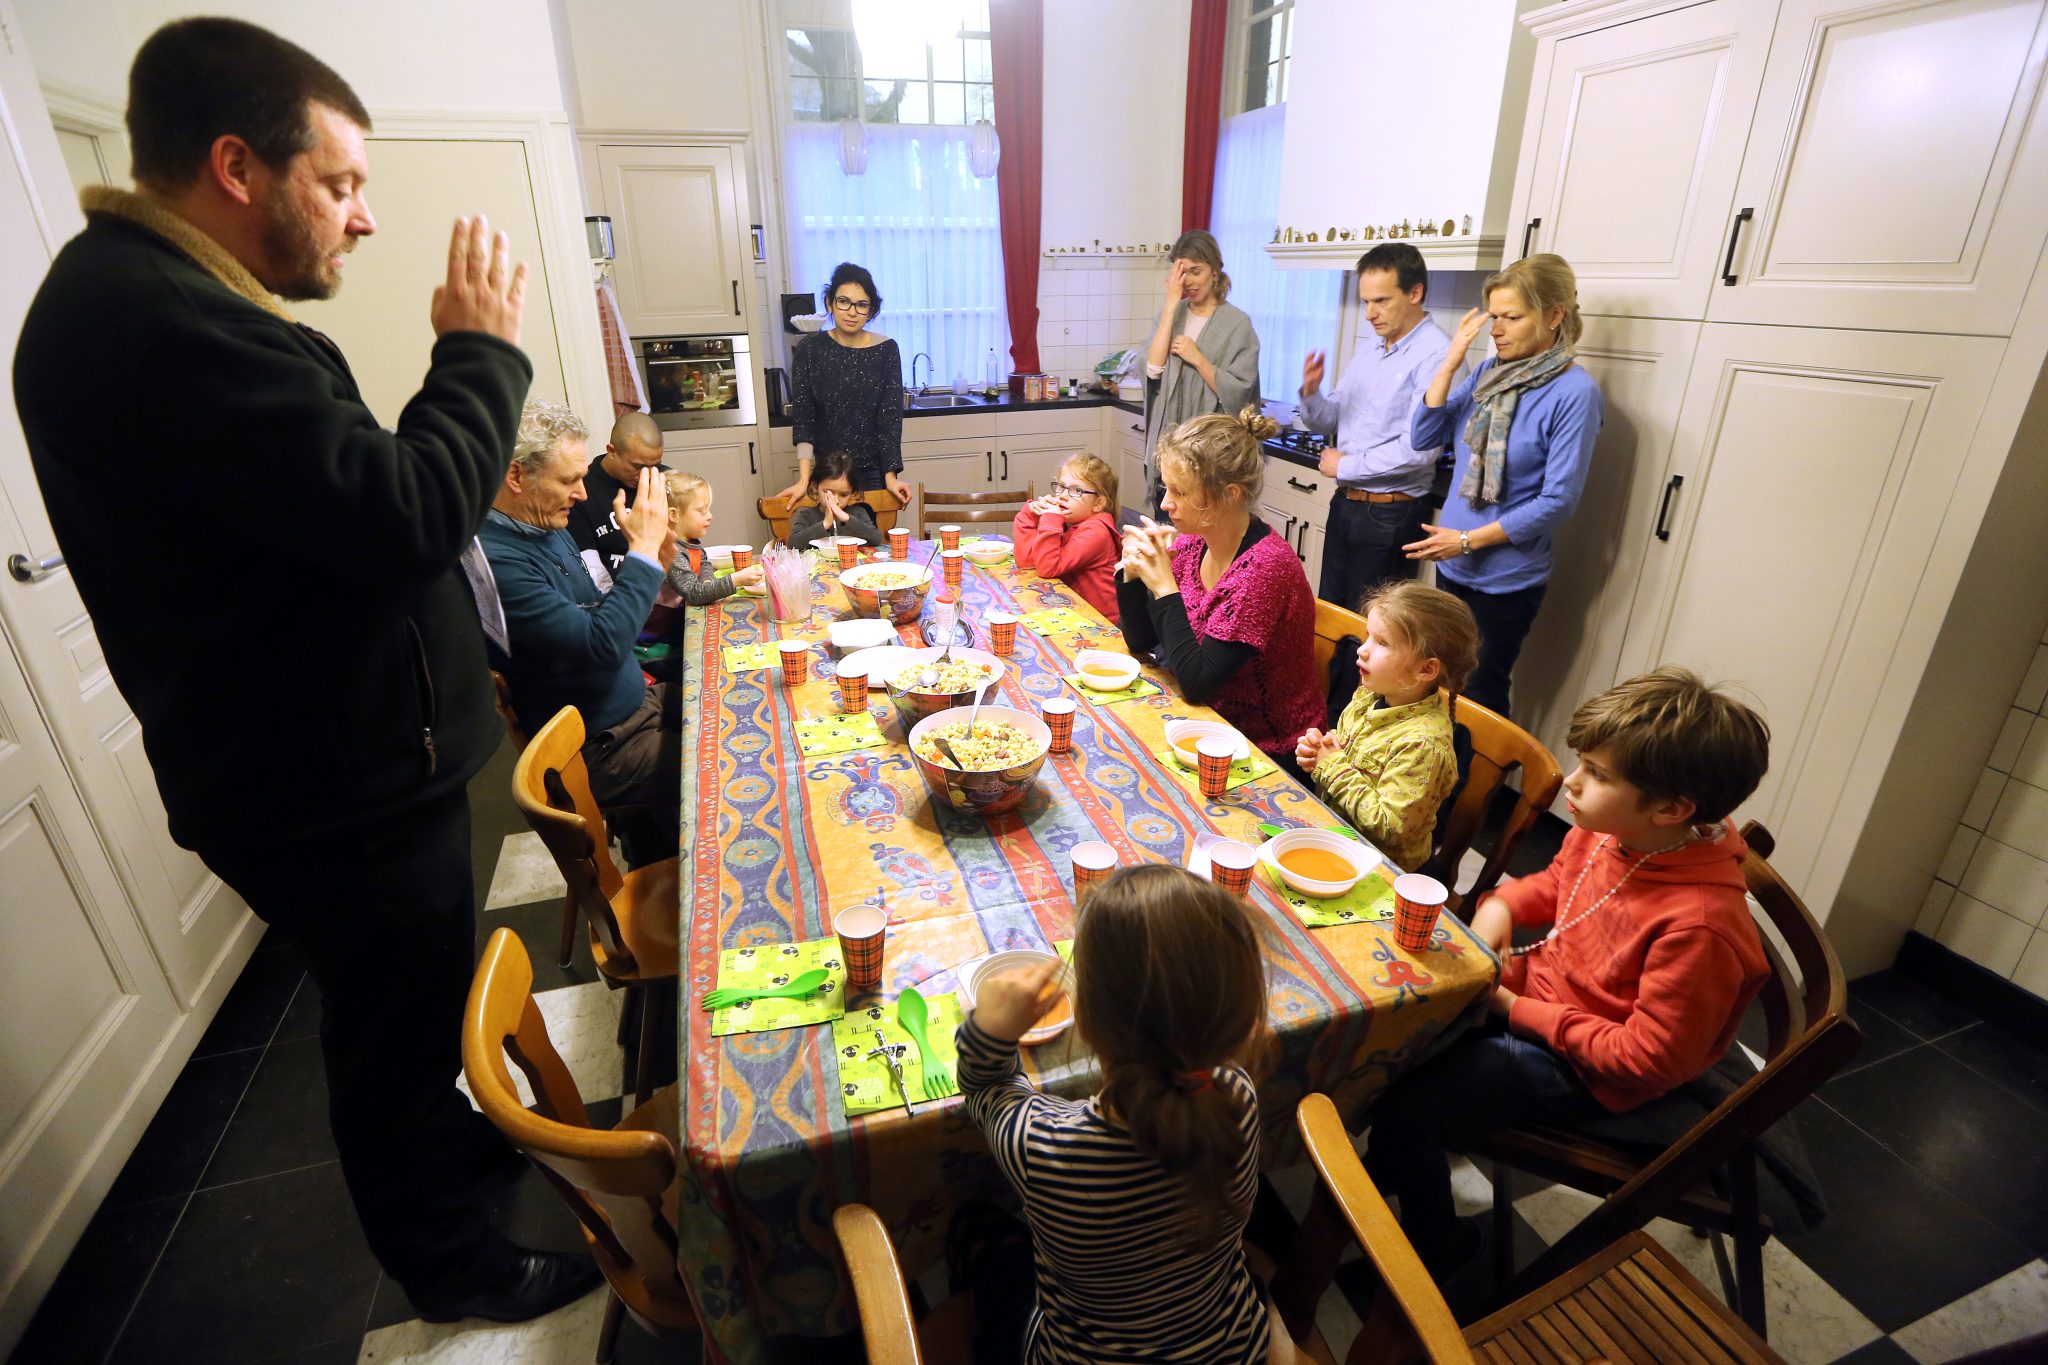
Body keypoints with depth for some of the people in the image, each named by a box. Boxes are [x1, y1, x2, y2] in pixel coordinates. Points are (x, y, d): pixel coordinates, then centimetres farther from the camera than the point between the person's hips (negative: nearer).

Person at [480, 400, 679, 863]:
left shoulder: (547, 528, 5)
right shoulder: (493, 560, -25)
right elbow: (603, 645, -31)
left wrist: (649, 558, -6)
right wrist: (643, 547, -24)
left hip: (637, 702, 10)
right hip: (598, 749, -10)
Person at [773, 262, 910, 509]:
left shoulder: (886, 350, -4)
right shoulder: (809, 349, -4)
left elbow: (891, 417, -7)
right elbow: (802, 417, -7)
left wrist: (890, 477, -16)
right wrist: (804, 479, -16)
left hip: (873, 473, 0)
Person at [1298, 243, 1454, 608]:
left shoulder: (1436, 356, -16)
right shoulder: (1368, 351, 11)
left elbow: (1418, 449, -24)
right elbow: (1328, 422, 12)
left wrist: (1344, 466, -11)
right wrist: (1311, 393, -10)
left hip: (1390, 513, -7)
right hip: (1345, 502, 8)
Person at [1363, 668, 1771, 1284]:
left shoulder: (1698, 926, -33)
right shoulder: (1606, 831, -11)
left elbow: (1648, 1059, -25)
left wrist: (1520, 1011, -21)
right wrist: (1502, 904, -9)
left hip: (1577, 1069, -8)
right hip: (1533, 983, 8)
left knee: (1406, 1106, -17)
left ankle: (1435, 1242, 18)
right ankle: (1389, 1165, 32)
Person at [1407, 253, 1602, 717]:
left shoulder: (1574, 392, -14)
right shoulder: (1488, 372, 3)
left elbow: (1557, 501, -17)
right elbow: (1423, 437, -1)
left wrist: (1468, 540, -17)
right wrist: (1450, 363, -9)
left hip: (1506, 579, -5)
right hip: (1452, 567, 6)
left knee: (1480, 699, 9)